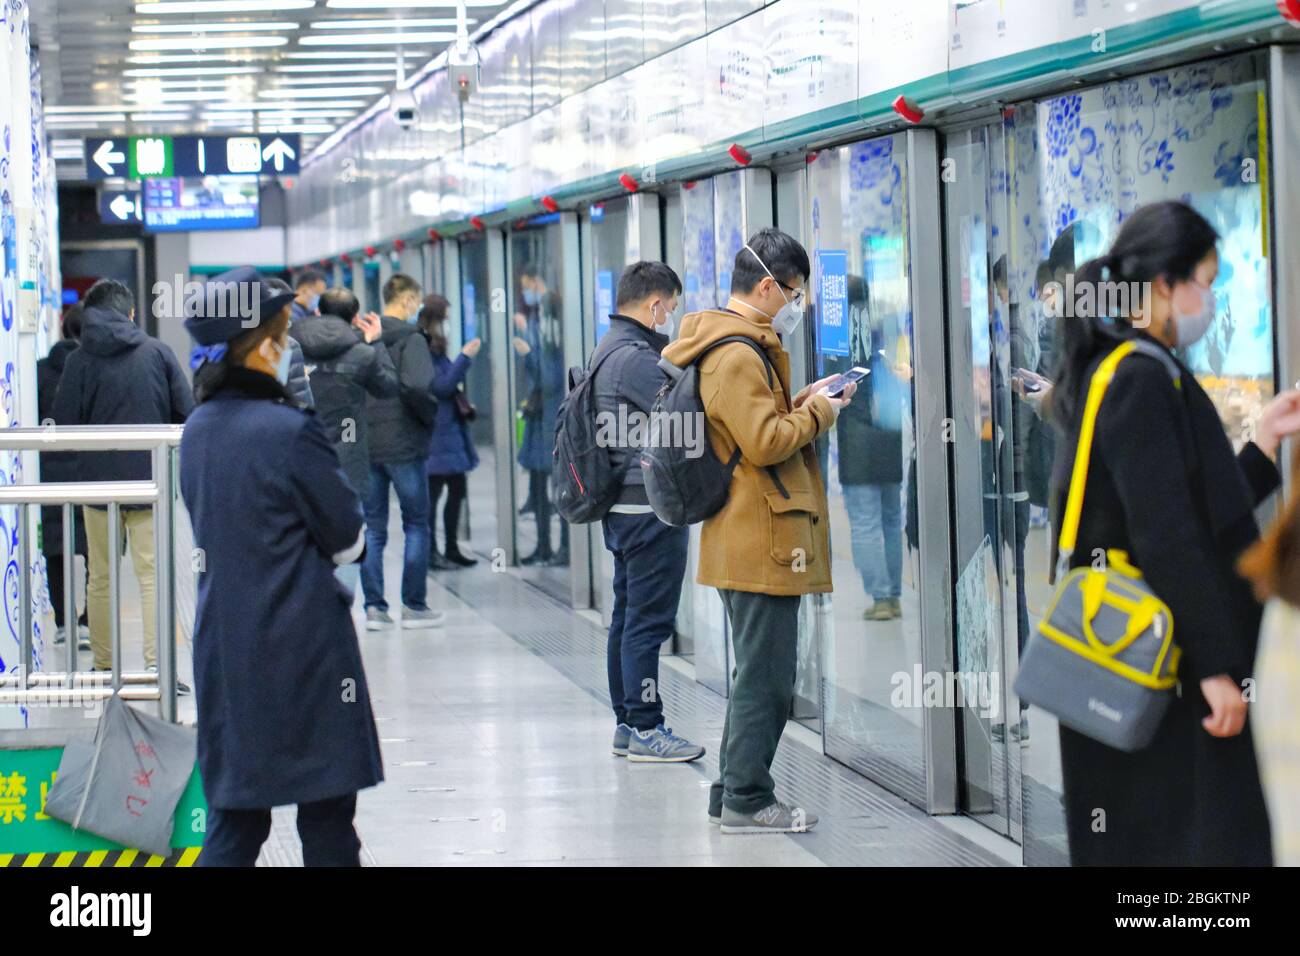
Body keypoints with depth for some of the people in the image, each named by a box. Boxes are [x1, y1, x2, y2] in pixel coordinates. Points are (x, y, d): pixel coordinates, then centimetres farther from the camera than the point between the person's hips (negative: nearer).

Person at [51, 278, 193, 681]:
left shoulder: (79, 360, -4)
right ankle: (156, 662, -9)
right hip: (150, 479, 0)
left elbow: (64, 424, -4)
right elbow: (185, 415, -2)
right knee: (152, 573, 0)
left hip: (98, 480, 0)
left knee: (101, 578, 12)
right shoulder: (158, 353, -2)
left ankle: (103, 664, 16)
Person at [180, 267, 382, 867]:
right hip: (301, 653, -7)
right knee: (326, 818, 5)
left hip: (224, 650, 7)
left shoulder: (199, 429, 5)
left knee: (234, 822, 10)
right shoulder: (290, 432, -18)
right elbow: (348, 540, -9)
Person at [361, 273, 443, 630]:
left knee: (373, 529, 10)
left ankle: (374, 607, 8)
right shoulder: (410, 339, -12)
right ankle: (414, 606, 7)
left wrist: (364, 417, 12)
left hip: (366, 443, 5)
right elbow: (416, 386, -24)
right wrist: (431, 415, -8)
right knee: (416, 524, 7)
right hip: (404, 443, -5)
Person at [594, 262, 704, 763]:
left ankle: (627, 722, 20)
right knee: (649, 621, -6)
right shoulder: (635, 358, -18)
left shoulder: (608, 351, 15)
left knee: (628, 617, 14)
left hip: (622, 507, 11)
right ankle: (644, 729, -2)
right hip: (650, 506, -11)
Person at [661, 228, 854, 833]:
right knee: (766, 675, -4)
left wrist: (800, 403, 11)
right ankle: (747, 799, 2)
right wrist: (817, 413, -7)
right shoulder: (738, 356, -18)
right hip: (763, 540, -11)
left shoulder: (729, 346, 16)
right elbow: (765, 443, -22)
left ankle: (733, 793, 24)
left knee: (757, 671, 18)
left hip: (745, 540, 11)